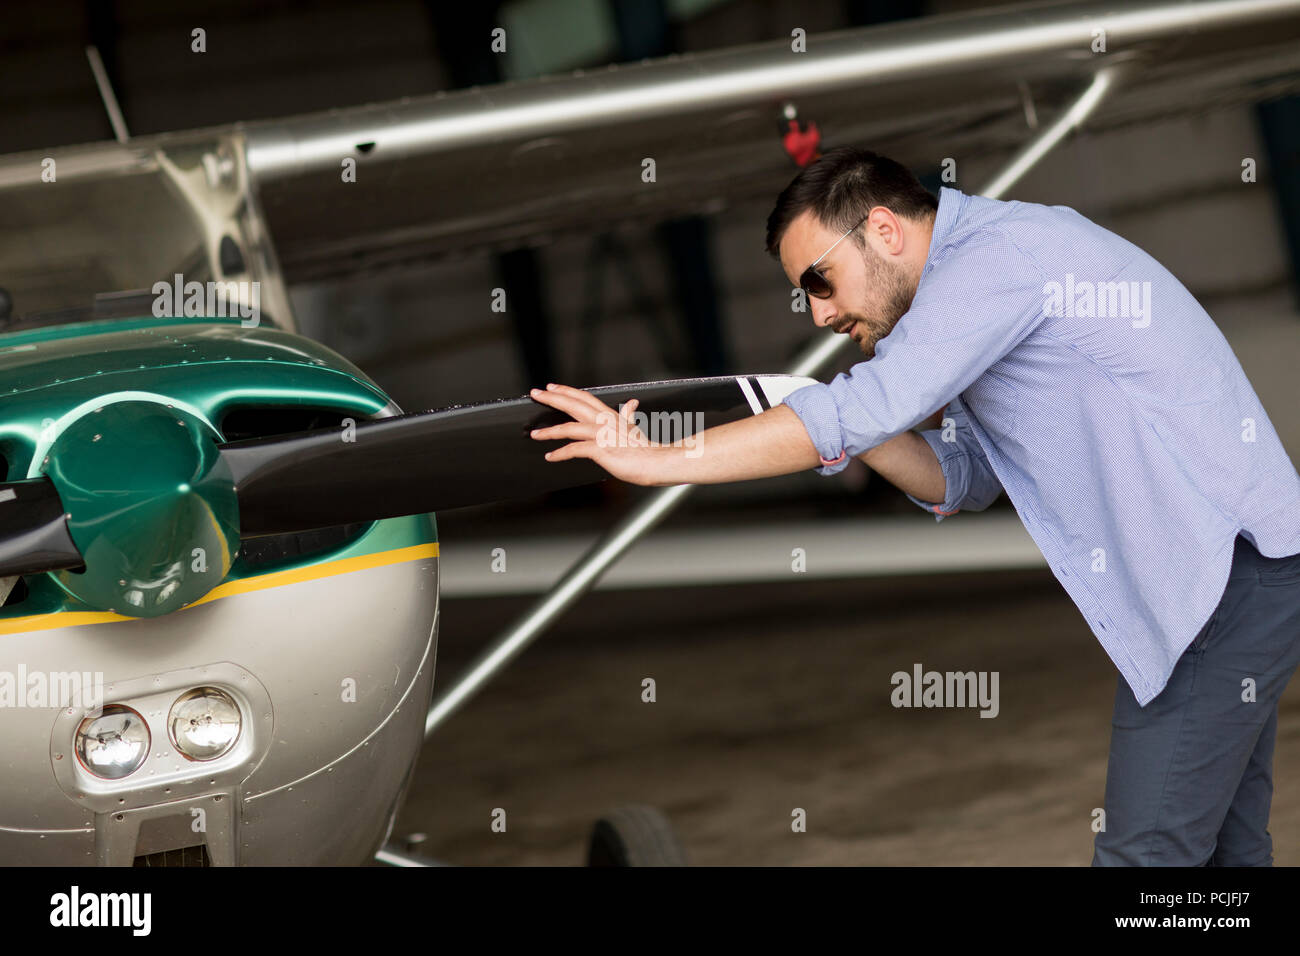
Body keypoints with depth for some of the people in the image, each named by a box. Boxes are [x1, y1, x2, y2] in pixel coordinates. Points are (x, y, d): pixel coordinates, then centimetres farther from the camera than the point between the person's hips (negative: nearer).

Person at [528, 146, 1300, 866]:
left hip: (1228, 562, -10)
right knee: (1219, 850, 11)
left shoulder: (997, 254, -17)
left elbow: (864, 409, -25)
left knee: (1146, 853, -12)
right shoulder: (980, 281, 18)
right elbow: (963, 480, 18)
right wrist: (843, 430, -1)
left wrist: (658, 460, -20)